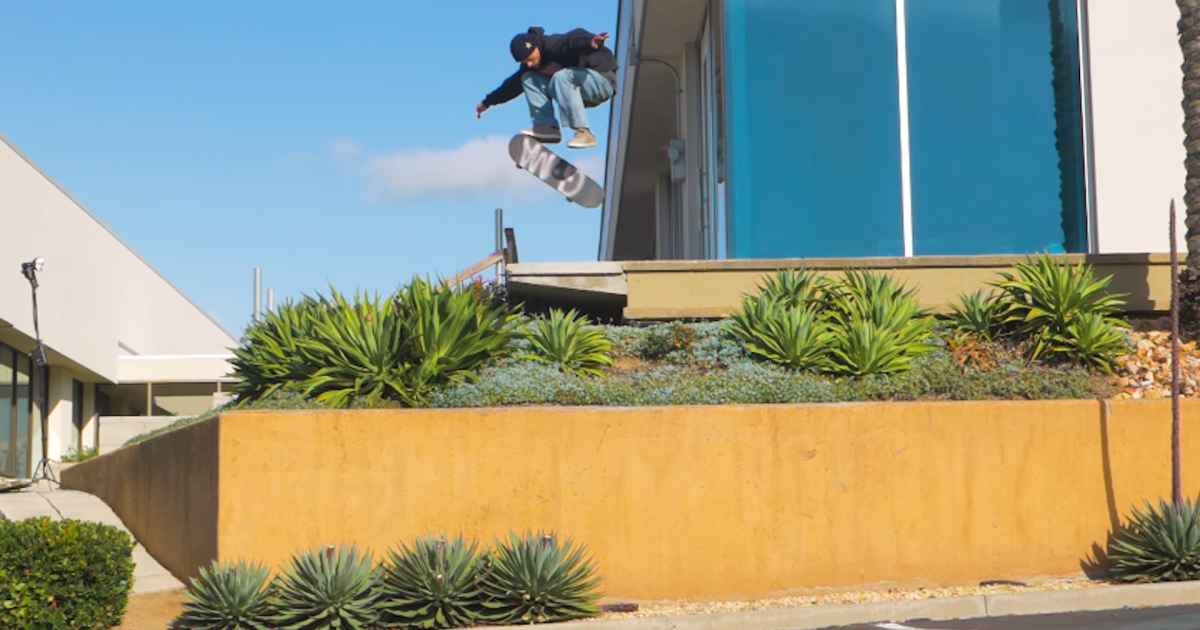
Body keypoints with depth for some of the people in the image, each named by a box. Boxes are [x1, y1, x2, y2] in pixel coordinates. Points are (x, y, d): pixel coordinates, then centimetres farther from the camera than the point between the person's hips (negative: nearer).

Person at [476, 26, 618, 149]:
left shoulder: (554, 45, -24)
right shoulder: (531, 65, 3)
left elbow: (575, 39, -45)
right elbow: (514, 83, 16)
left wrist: (590, 41, -68)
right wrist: (488, 102, 22)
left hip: (603, 79, -8)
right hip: (583, 93, 8)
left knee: (561, 77, -36)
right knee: (529, 78, -2)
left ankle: (583, 132, -33)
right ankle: (547, 127, -12)